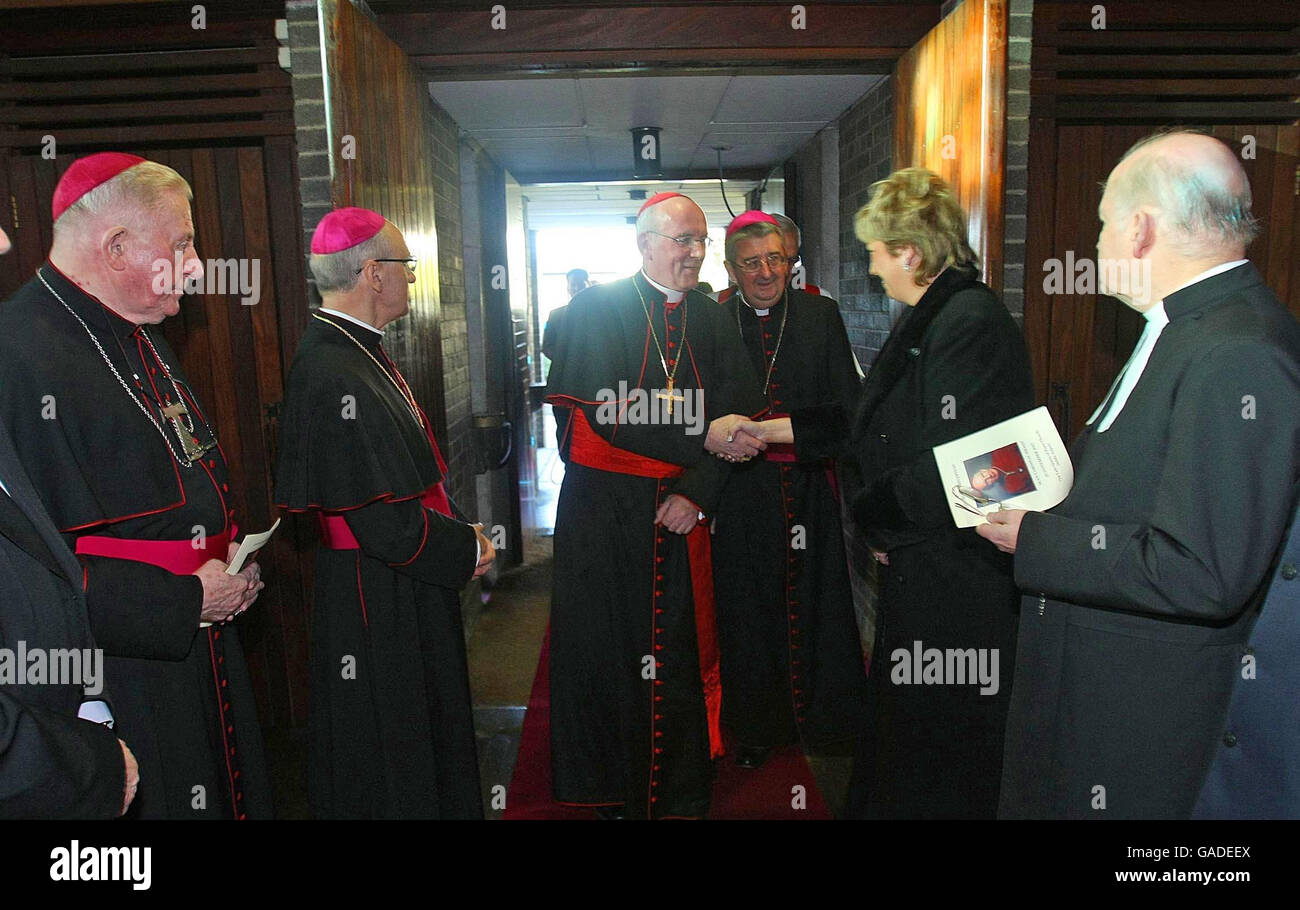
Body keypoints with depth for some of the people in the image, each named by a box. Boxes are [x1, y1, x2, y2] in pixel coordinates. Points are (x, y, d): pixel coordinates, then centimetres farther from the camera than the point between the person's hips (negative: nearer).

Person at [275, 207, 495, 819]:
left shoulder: (357, 351, 6)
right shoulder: (335, 378, -26)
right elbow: (384, 522, -27)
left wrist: (459, 530, 7)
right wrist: (467, 550, -12)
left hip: (406, 598, 10)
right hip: (377, 606, -10)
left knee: (423, 739, 24)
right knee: (390, 769, 9)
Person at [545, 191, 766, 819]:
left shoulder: (712, 322, 7)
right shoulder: (596, 309, -5)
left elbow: (738, 418, 1)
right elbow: (609, 412, -18)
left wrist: (698, 492, -12)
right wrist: (702, 438, -23)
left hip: (680, 513, 3)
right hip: (605, 509, -2)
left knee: (679, 648, 8)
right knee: (608, 644, 7)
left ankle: (681, 792, 25)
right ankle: (609, 789, 25)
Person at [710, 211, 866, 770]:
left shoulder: (821, 315, 4)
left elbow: (846, 403, -1)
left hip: (808, 486, 0)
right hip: (742, 488, 0)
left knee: (815, 599, 7)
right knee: (748, 606, 9)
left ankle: (820, 716, 27)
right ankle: (756, 727, 25)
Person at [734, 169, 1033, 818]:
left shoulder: (969, 323, -21)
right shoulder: (929, 320, 11)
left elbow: (950, 471, -26)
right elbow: (874, 425, 17)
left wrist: (874, 516, -10)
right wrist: (781, 430, 19)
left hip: (954, 586, -10)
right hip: (919, 570, 10)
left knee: (936, 760, 8)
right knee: (902, 733, 23)